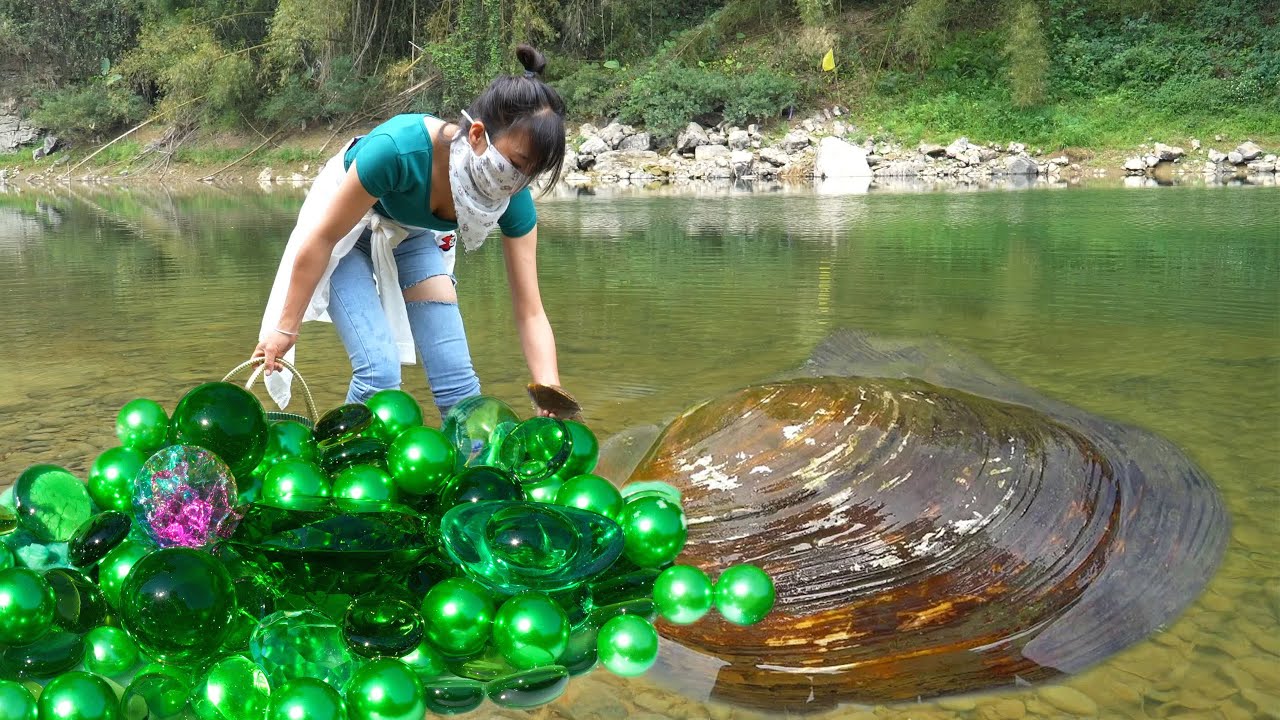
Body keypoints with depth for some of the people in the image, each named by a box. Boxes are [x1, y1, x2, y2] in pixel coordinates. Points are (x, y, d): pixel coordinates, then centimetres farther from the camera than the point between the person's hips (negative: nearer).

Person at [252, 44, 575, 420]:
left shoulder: (514, 198, -26)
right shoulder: (398, 149, -40)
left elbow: (530, 312, -21)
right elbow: (323, 239, -25)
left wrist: (551, 390, -37)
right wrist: (286, 328, -14)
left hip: (414, 236, 4)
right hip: (347, 232, -4)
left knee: (458, 380, -6)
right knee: (379, 371, -19)